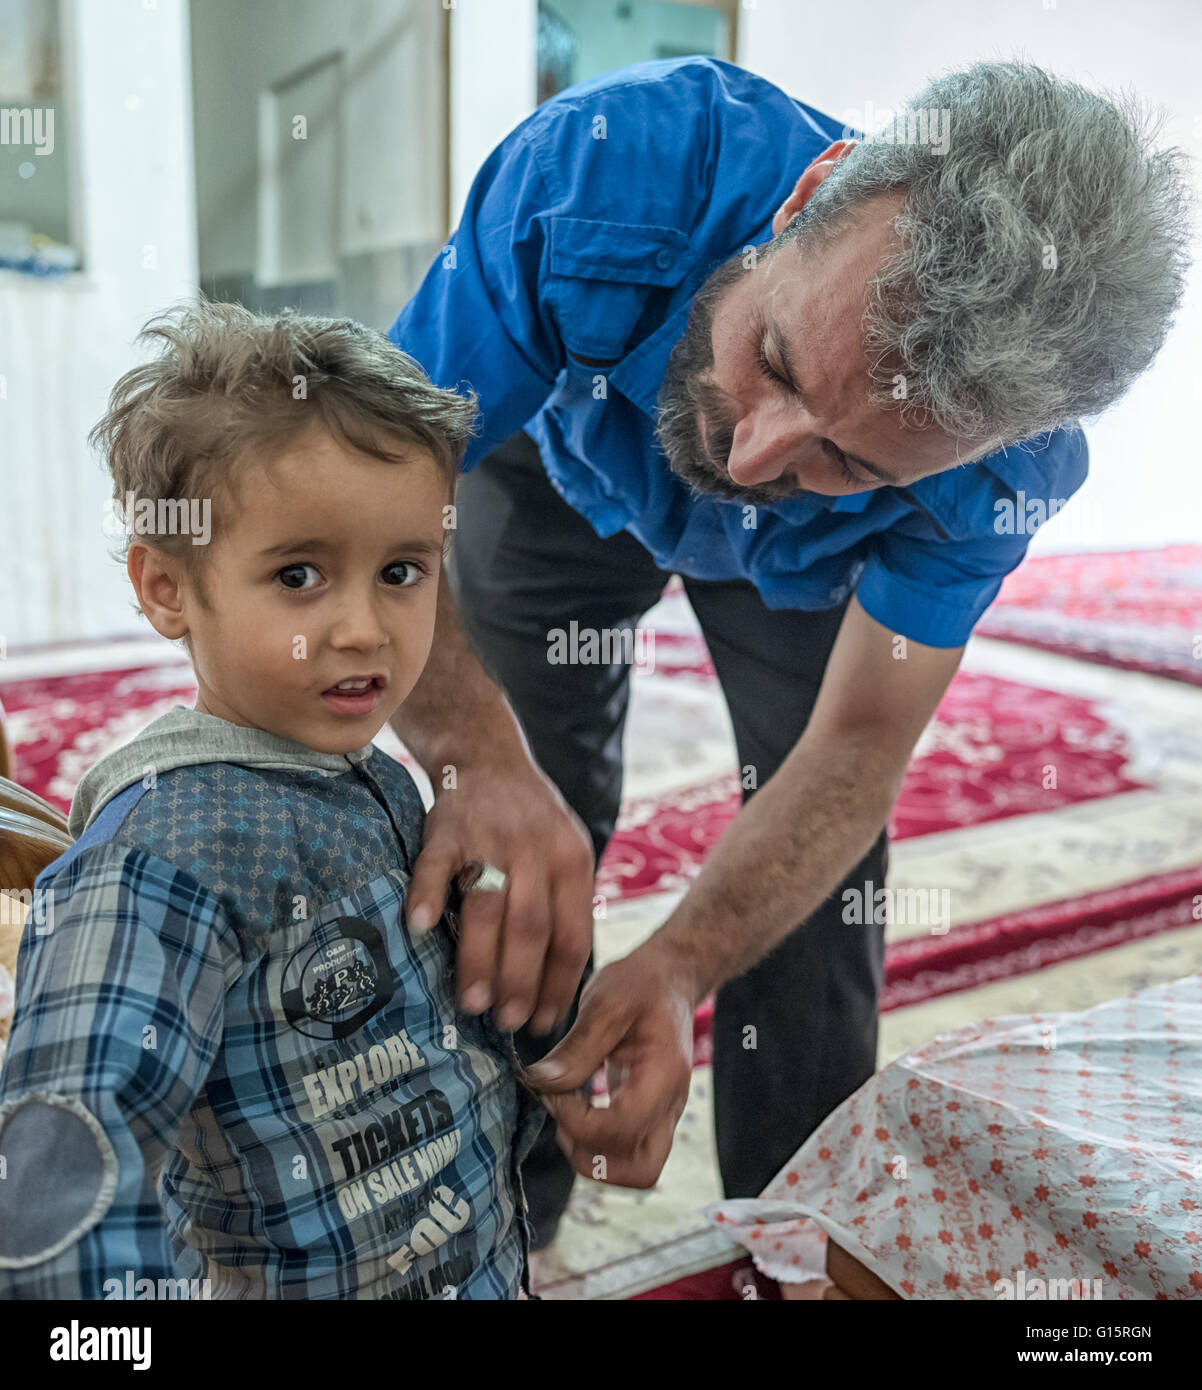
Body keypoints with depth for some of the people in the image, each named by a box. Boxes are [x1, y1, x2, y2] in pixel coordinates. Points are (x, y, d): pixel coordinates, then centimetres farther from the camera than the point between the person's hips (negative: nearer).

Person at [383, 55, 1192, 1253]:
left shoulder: (1002, 469, -37)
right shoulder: (604, 169, -43)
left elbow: (855, 747, -28)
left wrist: (677, 970, -45)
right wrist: (480, 753, -56)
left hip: (801, 561, 1)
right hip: (566, 463, 0)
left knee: (818, 880, -3)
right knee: (510, 893, -2)